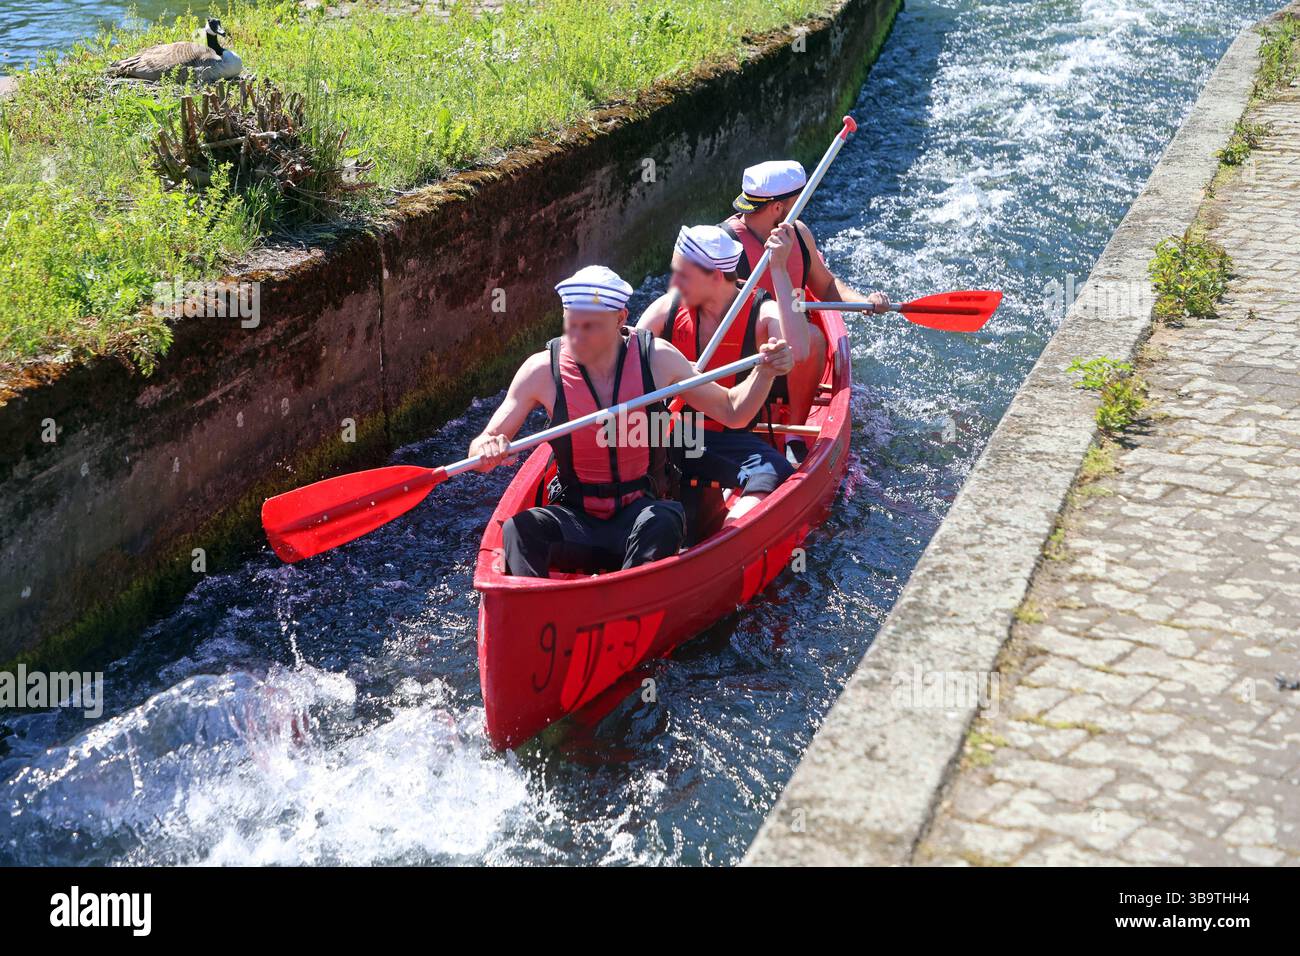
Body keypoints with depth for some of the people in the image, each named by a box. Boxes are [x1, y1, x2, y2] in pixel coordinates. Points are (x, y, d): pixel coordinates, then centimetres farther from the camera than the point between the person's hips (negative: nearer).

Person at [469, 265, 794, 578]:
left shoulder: (657, 359, -4)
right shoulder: (543, 369, -7)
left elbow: (731, 411, 9)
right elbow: (481, 447, -3)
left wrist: (765, 372, -9)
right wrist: (487, 450, -27)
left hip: (641, 513, 0)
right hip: (575, 520, 0)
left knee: (664, 522, -34)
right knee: (519, 529, -30)